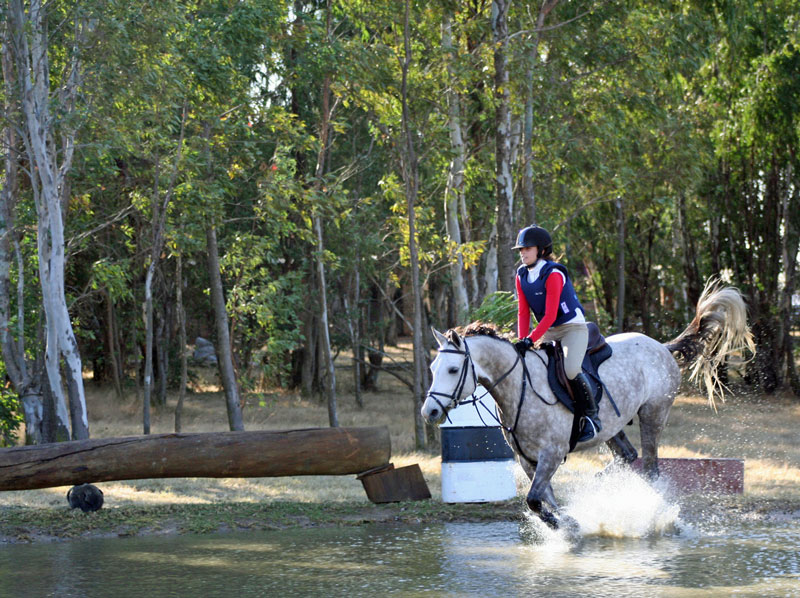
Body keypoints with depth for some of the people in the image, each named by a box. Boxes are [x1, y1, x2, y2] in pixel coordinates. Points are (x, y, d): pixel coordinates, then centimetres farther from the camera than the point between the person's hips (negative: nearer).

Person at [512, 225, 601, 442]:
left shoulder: (554, 274, -20)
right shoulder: (522, 276, 3)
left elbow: (550, 315, -25)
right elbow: (523, 312, 3)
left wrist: (531, 339, -31)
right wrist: (521, 340, -11)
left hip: (572, 327, -8)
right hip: (548, 332, 8)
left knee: (570, 369, -29)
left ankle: (592, 417, -14)